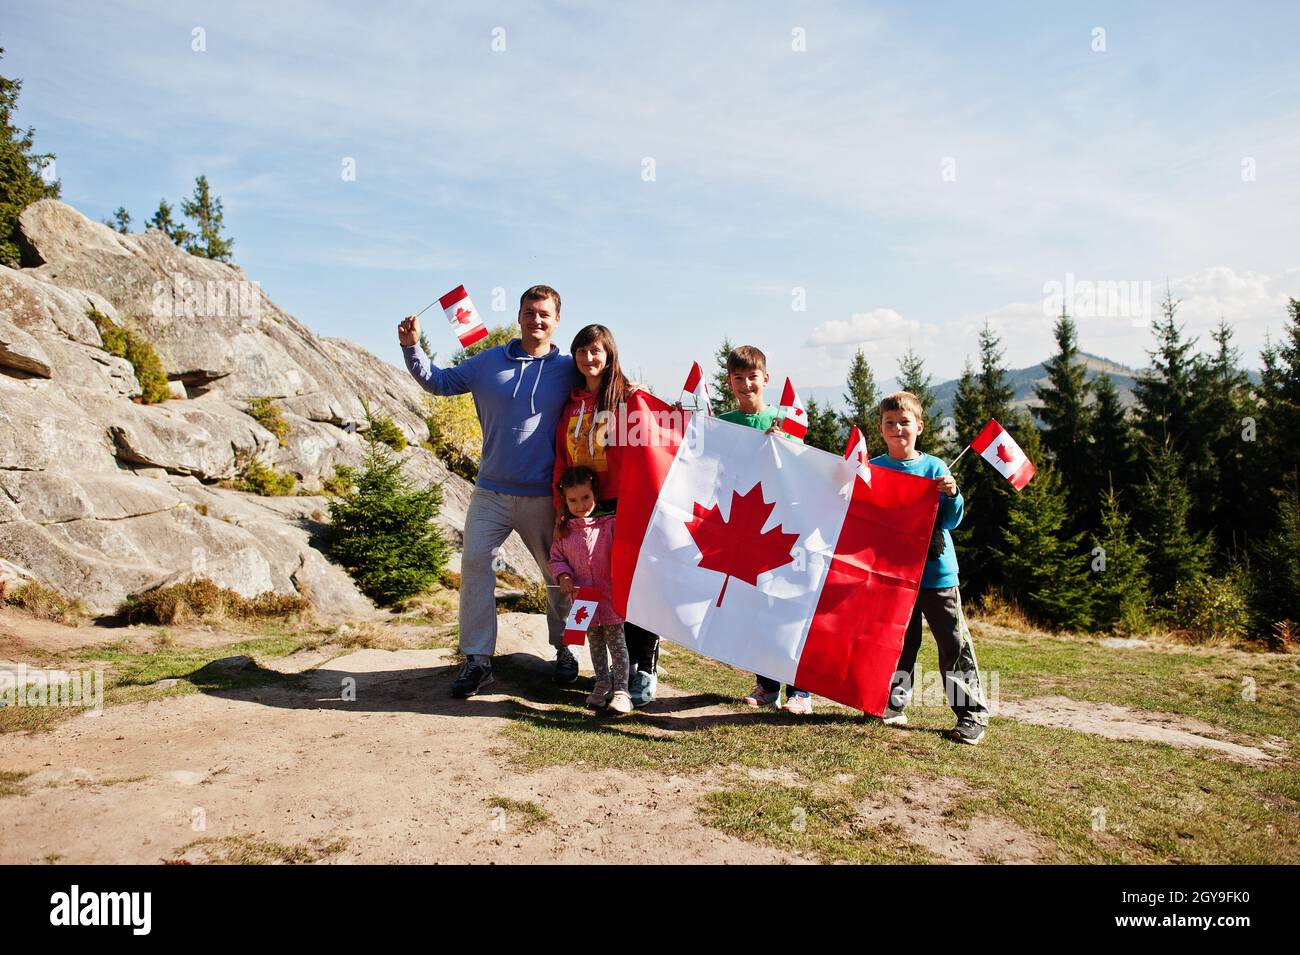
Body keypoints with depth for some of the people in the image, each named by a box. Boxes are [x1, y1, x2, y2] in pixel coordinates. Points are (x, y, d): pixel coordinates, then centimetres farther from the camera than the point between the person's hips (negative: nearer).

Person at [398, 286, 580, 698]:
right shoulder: (489, 362, 5)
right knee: (474, 564, -7)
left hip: (543, 497, -1)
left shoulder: (568, 370, -1)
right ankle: (477, 660, 3)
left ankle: (564, 649, 30)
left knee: (559, 572, 9)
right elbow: (439, 382, 12)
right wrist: (412, 348, 0)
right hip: (491, 491, 1)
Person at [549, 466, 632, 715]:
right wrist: (562, 576, -7)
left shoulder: (609, 523, -8)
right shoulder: (564, 530, 4)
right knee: (594, 641, 16)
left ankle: (621, 689, 4)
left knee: (615, 639, 0)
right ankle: (602, 683, 28)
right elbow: (556, 558, 11)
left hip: (611, 594, -4)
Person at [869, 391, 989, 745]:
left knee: (954, 645, 1)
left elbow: (951, 521, 1)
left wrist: (952, 495, -18)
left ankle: (972, 713, 9)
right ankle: (893, 706, 21)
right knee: (898, 643, 10)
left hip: (936, 570, -1)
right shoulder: (874, 469, 4)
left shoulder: (934, 467, 1)